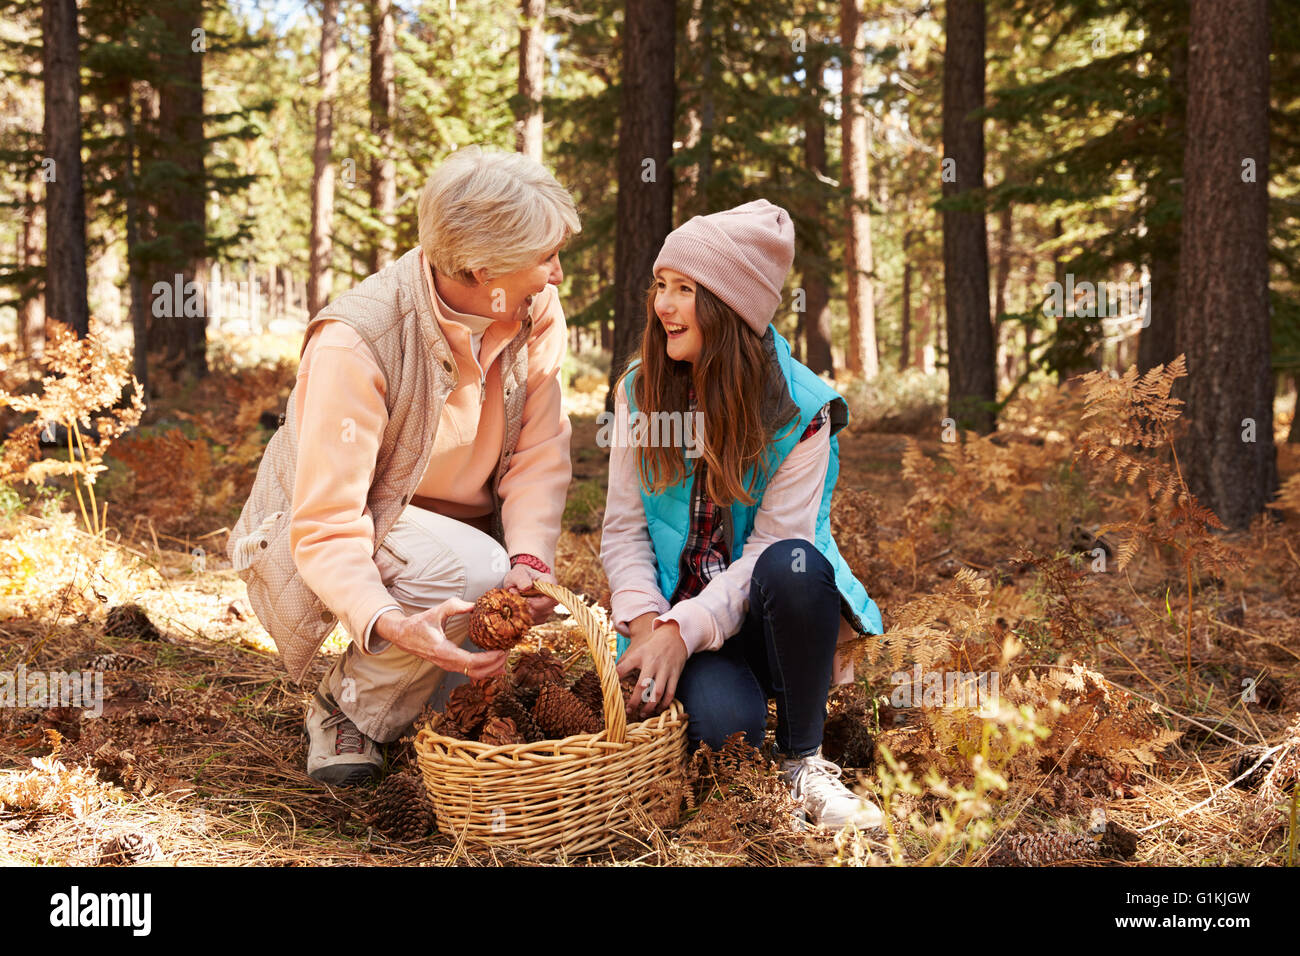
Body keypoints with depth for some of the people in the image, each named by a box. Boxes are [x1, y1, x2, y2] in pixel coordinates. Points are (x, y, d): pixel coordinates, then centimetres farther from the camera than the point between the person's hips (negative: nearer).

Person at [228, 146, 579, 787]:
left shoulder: (537, 316, -12)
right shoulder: (353, 341, -31)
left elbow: (539, 457, -10)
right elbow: (327, 524, -32)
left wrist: (530, 559, -31)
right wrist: (388, 624, -50)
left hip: (450, 522, 7)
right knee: (473, 572, -32)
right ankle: (345, 709, -6)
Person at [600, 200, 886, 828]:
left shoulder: (802, 409, -10)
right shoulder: (640, 389, 0)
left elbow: (773, 543, -15)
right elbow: (623, 527, 0)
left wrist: (684, 630, -26)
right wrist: (646, 621, -17)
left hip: (761, 609, 0)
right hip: (679, 608, 0)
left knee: (793, 565, -37)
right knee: (723, 718, -33)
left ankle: (803, 758, -16)